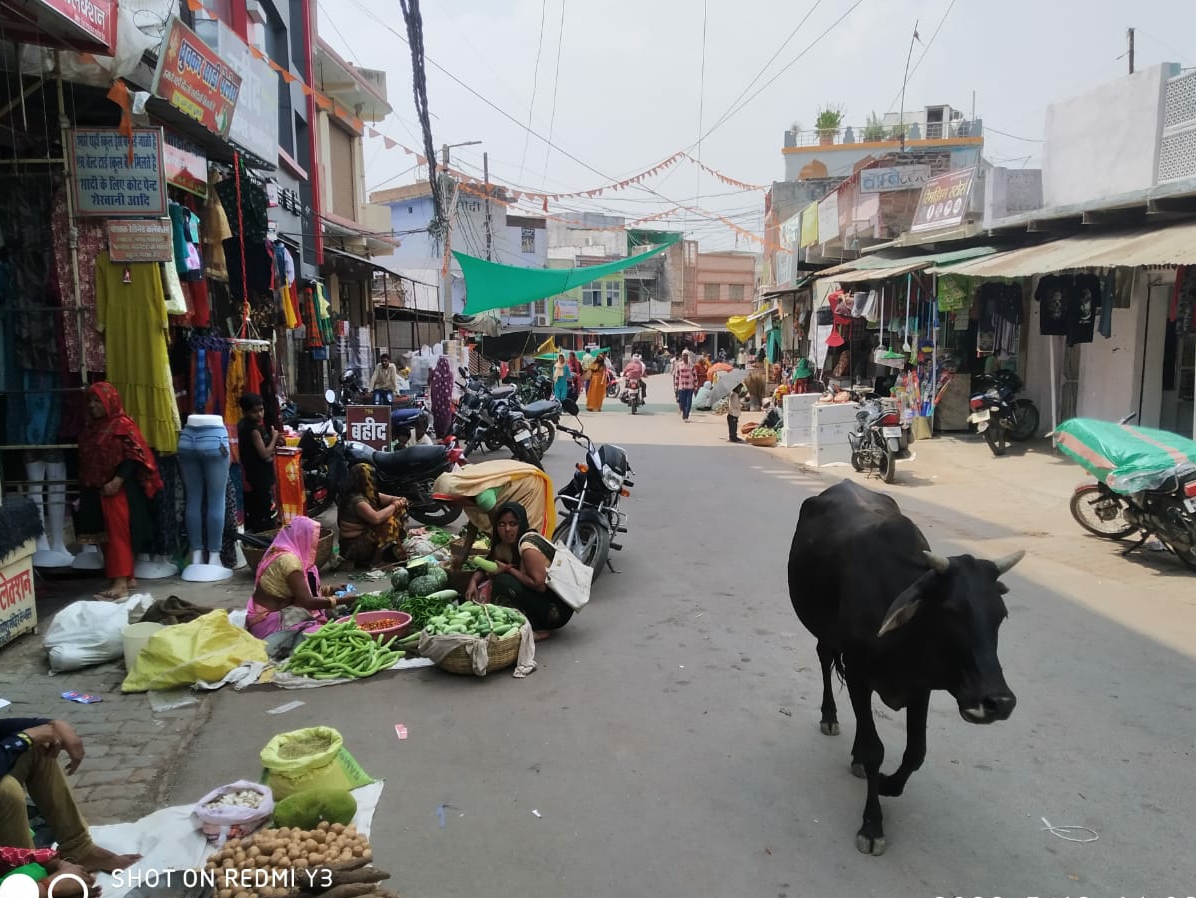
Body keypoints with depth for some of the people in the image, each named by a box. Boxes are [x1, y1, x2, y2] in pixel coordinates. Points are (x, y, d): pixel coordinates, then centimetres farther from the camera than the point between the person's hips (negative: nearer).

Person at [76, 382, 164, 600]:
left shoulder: (122, 424, -10)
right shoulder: (90, 426, 14)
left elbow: (133, 456, -16)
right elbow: (85, 459, 18)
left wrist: (117, 480, -24)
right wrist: (84, 488, 16)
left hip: (119, 489, -8)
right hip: (97, 490, 8)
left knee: (119, 533, -8)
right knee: (109, 533, 11)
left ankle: (120, 584, -9)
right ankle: (127, 577, 20)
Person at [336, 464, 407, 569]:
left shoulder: (369, 494, 3)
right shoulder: (357, 500, -25)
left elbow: (388, 499, 8)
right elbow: (376, 518, -37)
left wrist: (399, 500, -15)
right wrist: (393, 506, -22)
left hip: (365, 536, 10)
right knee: (389, 521, -23)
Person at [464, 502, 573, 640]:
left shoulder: (528, 546, -21)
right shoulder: (504, 546, 5)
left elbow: (539, 585, -27)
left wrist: (508, 569, -18)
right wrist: (473, 581, -7)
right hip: (542, 598, 9)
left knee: (503, 581, -21)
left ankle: (534, 631, -9)